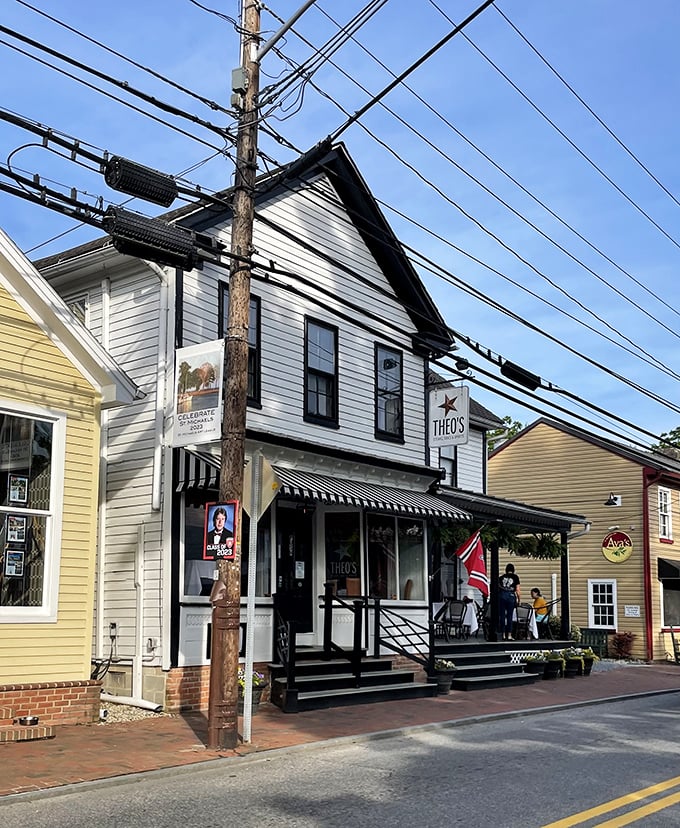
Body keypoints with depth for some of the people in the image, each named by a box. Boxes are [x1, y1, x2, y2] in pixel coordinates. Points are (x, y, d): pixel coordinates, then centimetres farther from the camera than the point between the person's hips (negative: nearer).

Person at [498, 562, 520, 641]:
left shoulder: (502, 577, 13)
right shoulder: (515, 577, 6)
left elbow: (498, 588, 11)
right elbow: (517, 590, 3)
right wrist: (519, 599, 11)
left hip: (501, 595, 2)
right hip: (511, 596, -2)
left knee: (502, 615, 6)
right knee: (509, 616, 1)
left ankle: (503, 635, 6)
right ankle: (509, 635, 0)